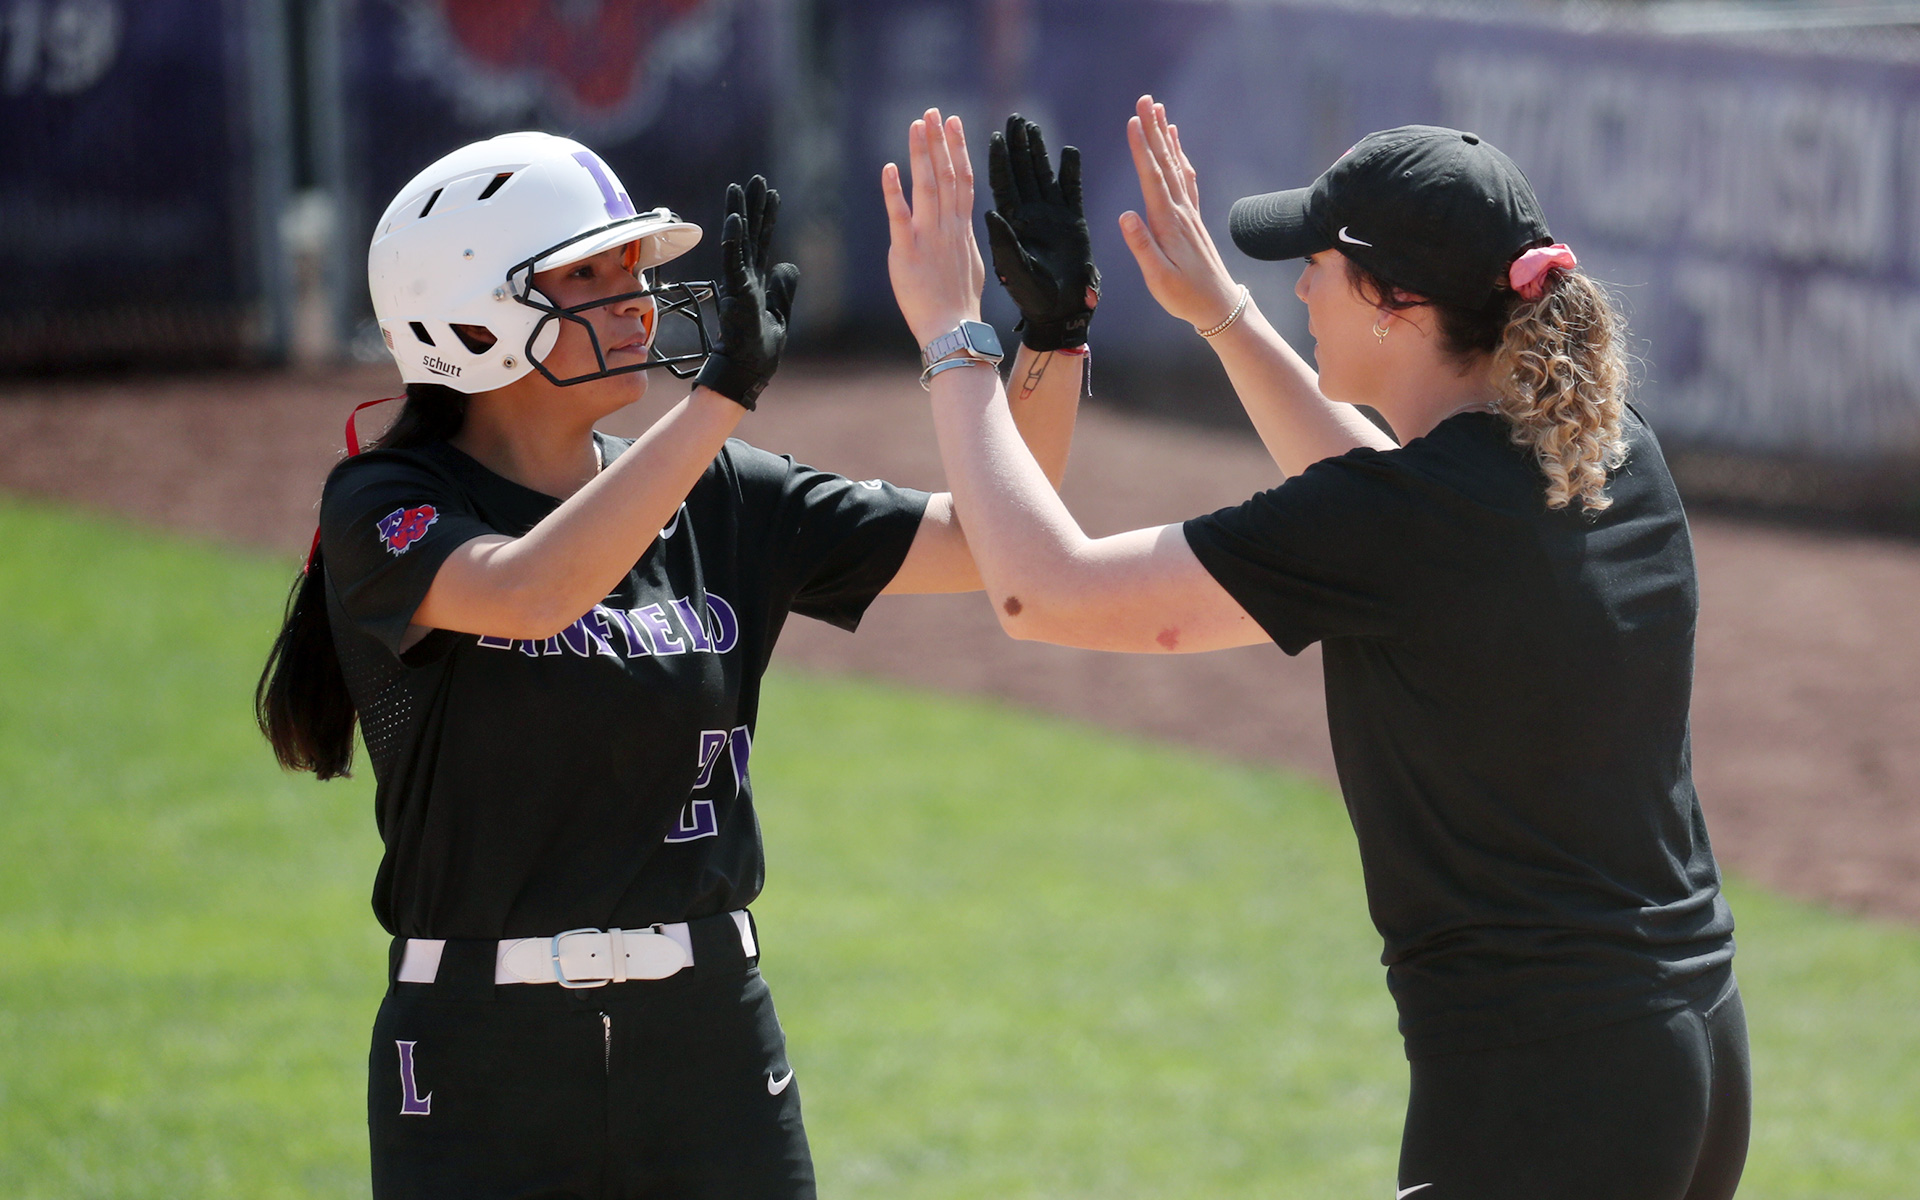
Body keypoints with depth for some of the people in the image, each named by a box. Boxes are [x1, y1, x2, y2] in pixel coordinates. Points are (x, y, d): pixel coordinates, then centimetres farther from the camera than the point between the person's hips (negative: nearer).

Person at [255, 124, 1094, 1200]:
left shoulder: (719, 504, 8)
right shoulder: (386, 513, -6)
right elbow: (530, 591, -28)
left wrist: (1053, 336, -7)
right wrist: (724, 391, -29)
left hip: (711, 1052, 4)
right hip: (483, 1080, -4)